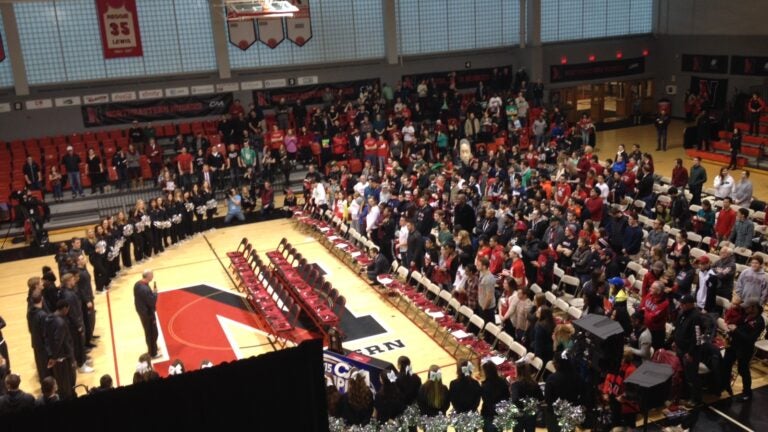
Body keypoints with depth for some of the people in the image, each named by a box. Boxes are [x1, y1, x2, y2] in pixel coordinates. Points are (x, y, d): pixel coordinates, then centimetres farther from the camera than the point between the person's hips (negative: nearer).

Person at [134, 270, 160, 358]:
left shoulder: (137, 284, -4)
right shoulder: (145, 289, -34)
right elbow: (152, 302, -27)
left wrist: (152, 292, 4)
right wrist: (155, 292, -15)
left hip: (141, 311, 9)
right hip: (148, 313, -9)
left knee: (148, 332, 27)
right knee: (152, 333, 10)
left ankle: (152, 348, 46)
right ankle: (153, 353, 25)